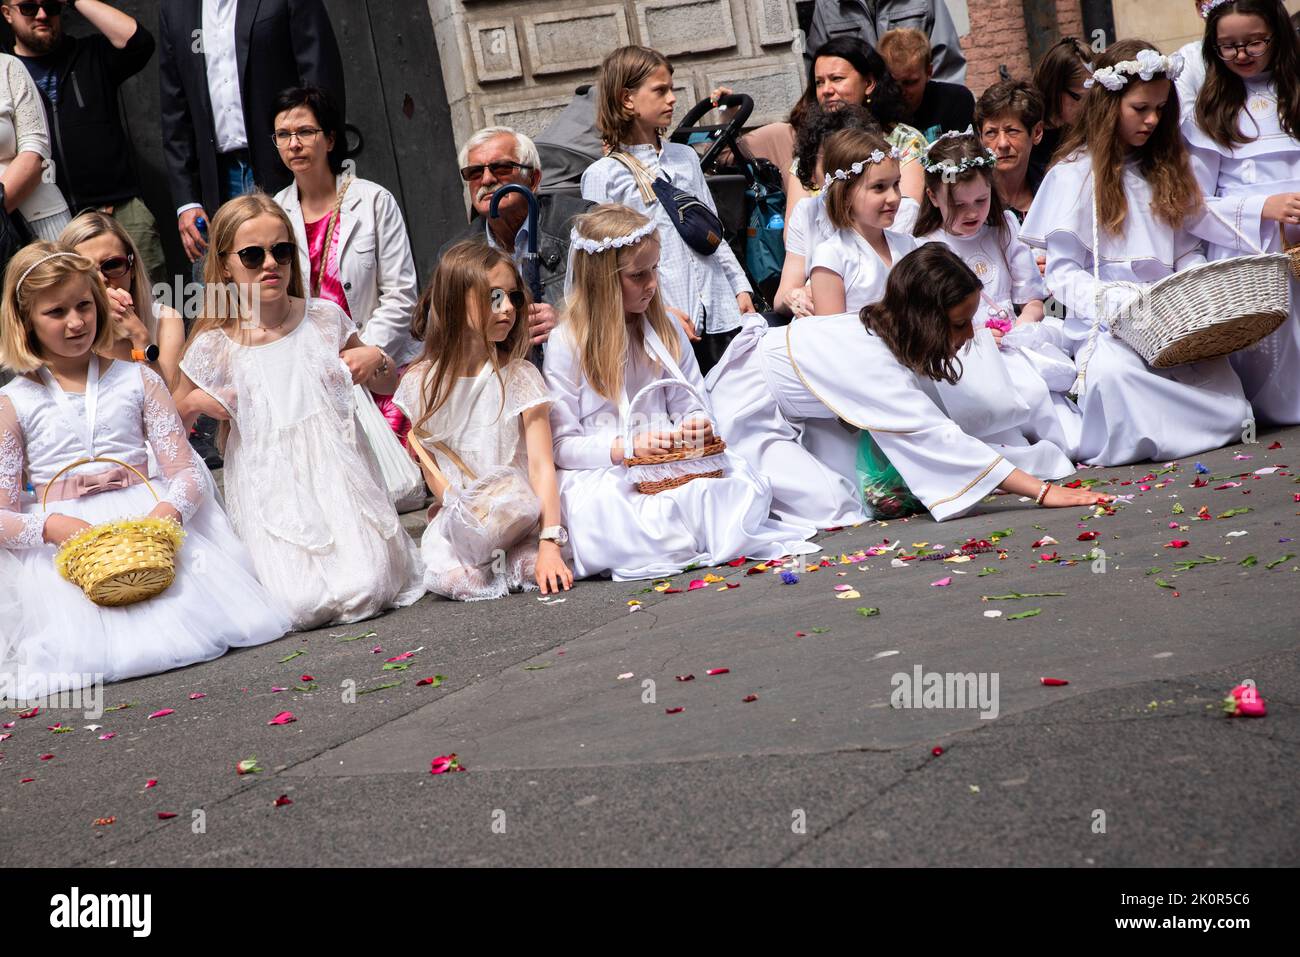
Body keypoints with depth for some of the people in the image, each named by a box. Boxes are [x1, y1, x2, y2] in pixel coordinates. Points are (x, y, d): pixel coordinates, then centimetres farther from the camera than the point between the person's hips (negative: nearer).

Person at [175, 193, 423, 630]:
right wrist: (197, 401, -8)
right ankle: (269, 564, 14)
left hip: (335, 475, 1)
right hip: (272, 491, -1)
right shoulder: (214, 347, -1)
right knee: (304, 605, -21)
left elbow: (391, 385, 18)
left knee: (363, 591, -22)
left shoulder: (324, 318, 4)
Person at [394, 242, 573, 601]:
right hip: (456, 513, 2)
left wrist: (550, 544, -24)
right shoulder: (421, 383, 3)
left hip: (516, 507, -2)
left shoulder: (519, 376, -3)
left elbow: (542, 465, -11)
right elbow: (430, 466, 6)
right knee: (449, 577, -30)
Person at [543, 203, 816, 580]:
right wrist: (625, 448, -20)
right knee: (604, 513, -40)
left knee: (744, 485, -24)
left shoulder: (666, 330, 13)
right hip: (599, 474, -4)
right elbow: (561, 444, -6)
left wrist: (697, 426, -10)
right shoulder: (566, 344, -3)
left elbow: (689, 405, 15)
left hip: (671, 468, 4)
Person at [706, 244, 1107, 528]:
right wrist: (1042, 491, -41)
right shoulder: (872, 362, -36)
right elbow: (939, 440, -40)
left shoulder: (883, 329, -10)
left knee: (866, 496, -1)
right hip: (749, 413, -9)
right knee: (832, 508, -21)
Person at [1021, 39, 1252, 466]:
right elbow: (1063, 274, -4)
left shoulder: (1166, 167, 19)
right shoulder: (1074, 174, 1)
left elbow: (1187, 250, 19)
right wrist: (1121, 303, -19)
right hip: (1106, 328, -4)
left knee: (1230, 411, -25)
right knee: (1113, 375, -41)